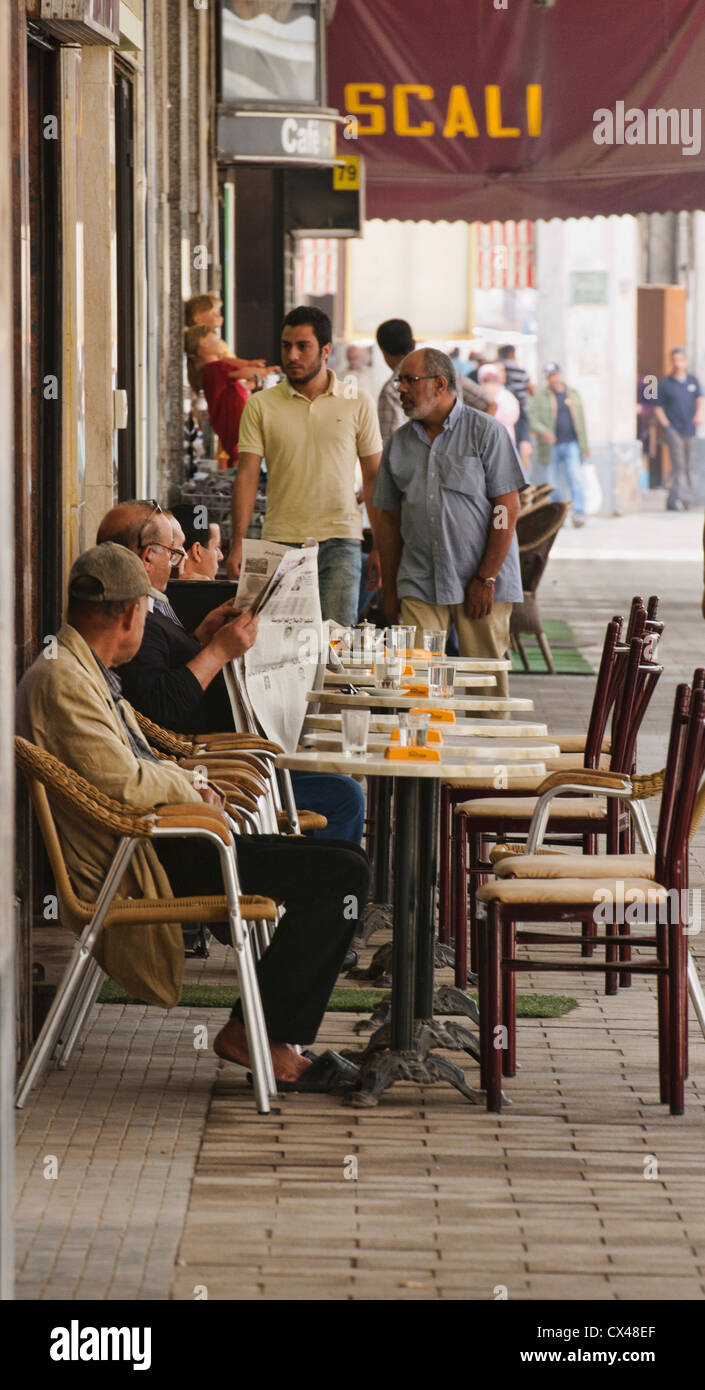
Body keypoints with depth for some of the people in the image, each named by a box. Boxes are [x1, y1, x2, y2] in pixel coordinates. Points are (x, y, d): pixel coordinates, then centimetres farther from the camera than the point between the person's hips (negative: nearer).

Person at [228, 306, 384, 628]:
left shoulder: (358, 403, 6)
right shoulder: (261, 405, 5)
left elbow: (374, 477, 9)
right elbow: (247, 475, 2)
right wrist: (238, 542, -7)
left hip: (340, 541, 0)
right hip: (281, 541, 0)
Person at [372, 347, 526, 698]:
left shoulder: (486, 432, -2)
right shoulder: (399, 444, 12)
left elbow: (507, 509, -6)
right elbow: (390, 518, 16)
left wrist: (486, 579, -11)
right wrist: (389, 590, 10)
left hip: (483, 584, -4)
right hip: (419, 586, 4)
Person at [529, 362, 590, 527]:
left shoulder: (572, 394, 11)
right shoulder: (540, 396, 1)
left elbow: (580, 420, 16)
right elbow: (532, 419, -8)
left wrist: (585, 446, 16)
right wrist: (543, 431, -28)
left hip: (571, 444, 1)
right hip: (551, 445, -1)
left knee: (575, 478, -14)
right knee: (554, 484, 3)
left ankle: (579, 513, -20)